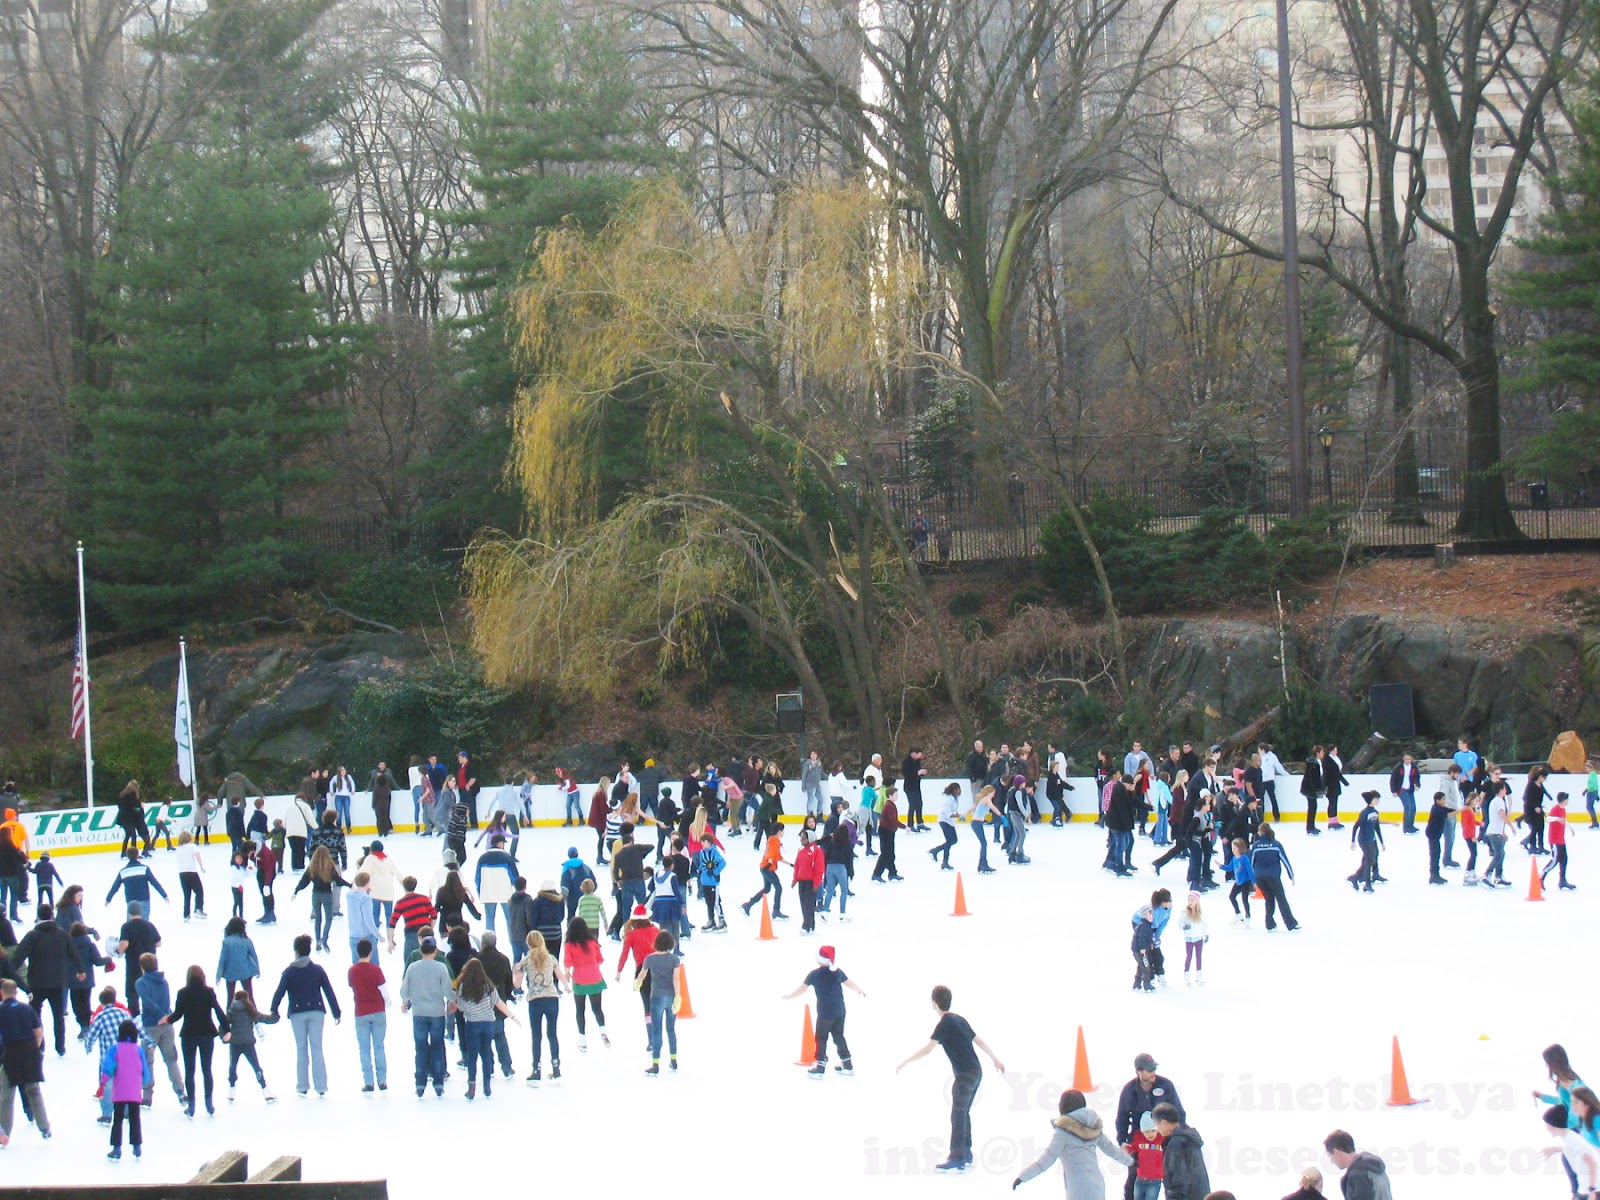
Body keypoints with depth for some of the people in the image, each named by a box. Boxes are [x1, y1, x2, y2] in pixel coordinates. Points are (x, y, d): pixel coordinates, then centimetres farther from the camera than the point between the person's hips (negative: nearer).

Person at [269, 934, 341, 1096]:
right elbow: (329, 992, 2)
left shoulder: (289, 972, -2)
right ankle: (321, 1086, -1)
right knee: (317, 1048, 3)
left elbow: (279, 993, -6)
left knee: (301, 1049, 7)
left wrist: (274, 1011, 2)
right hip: (316, 1012, 1)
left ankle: (302, 1086, 7)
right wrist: (336, 1013, 7)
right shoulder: (318, 970, 1)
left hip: (297, 1013, -1)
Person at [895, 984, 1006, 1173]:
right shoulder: (959, 1019, 12)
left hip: (965, 1075, -9)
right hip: (976, 1072, 9)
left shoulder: (945, 1024, -13)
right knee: (964, 1113, 17)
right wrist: (995, 1060, 26)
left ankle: (956, 1159, -2)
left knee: (958, 1116, -4)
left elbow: (927, 1049, -18)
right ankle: (966, 1155, 22)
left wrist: (905, 1061, -11)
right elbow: (979, 1041, 18)